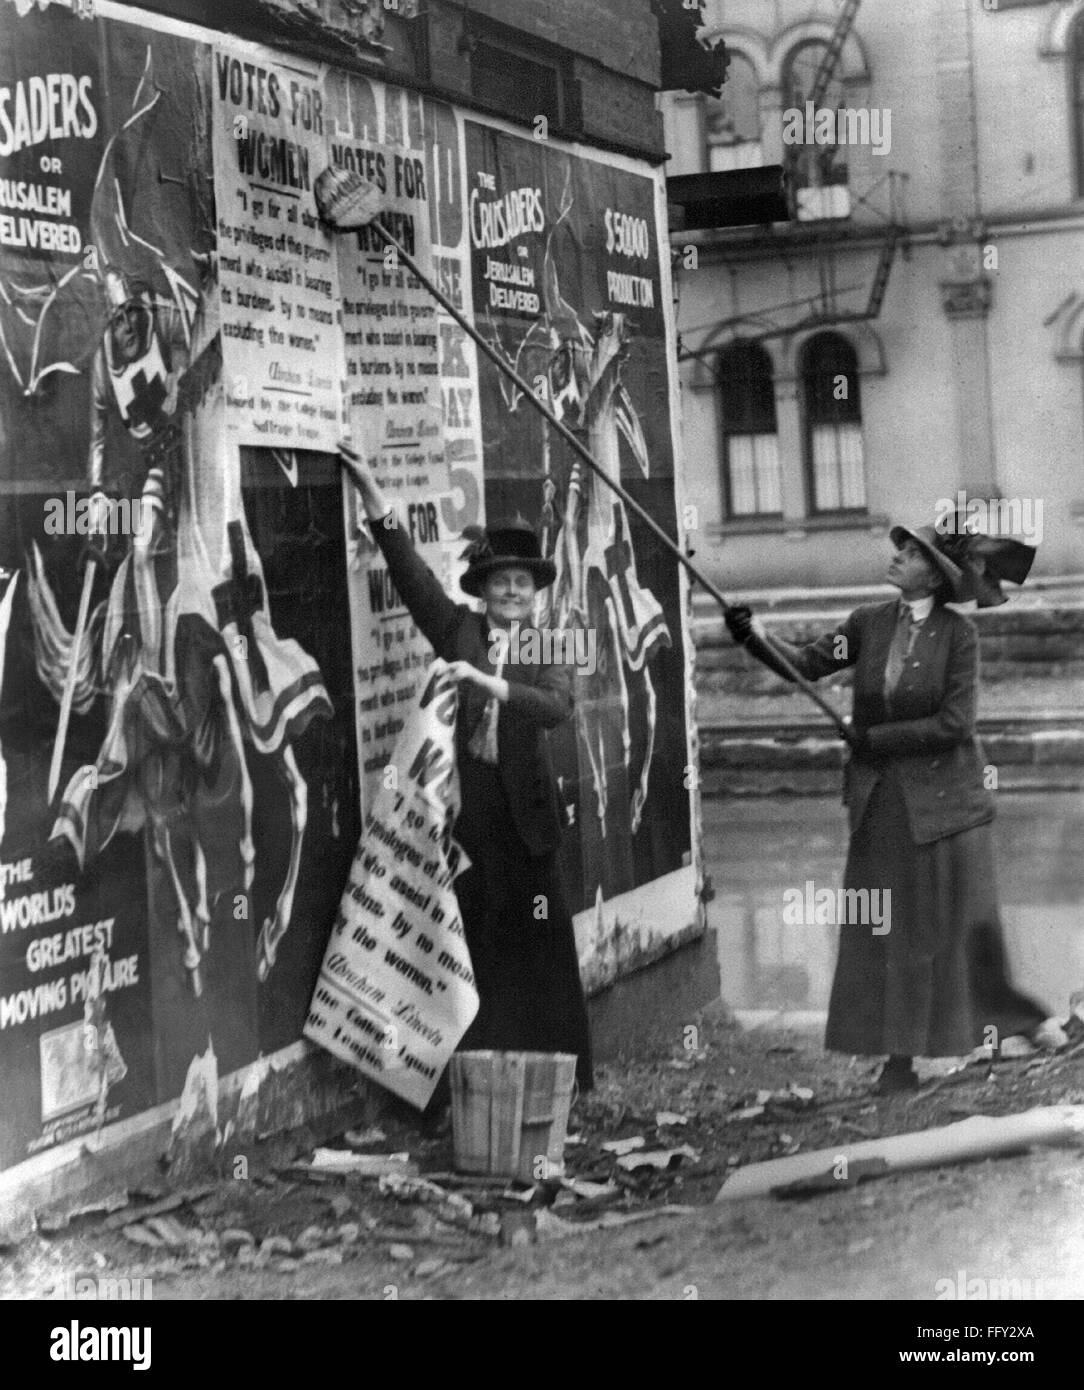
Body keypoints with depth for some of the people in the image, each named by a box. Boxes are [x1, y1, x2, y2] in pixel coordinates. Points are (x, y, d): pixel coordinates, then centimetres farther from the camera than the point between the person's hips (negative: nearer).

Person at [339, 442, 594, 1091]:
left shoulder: (548, 649, 4)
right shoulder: (461, 631, 9)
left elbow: (557, 708, -14)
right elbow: (411, 572, 3)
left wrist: (488, 681, -26)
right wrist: (371, 490, -5)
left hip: (521, 814, -1)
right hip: (463, 807, 1)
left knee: (536, 947, 1)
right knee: (472, 946, 3)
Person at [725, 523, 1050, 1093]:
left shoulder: (958, 633, -10)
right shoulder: (869, 623, 2)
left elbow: (954, 723, -14)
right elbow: (806, 664, -5)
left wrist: (873, 737, -13)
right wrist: (757, 637, -21)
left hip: (943, 794, -4)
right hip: (880, 797, 4)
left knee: (959, 919, 3)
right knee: (885, 928, 4)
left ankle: (1002, 1024, 23)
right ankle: (900, 1057, 10)